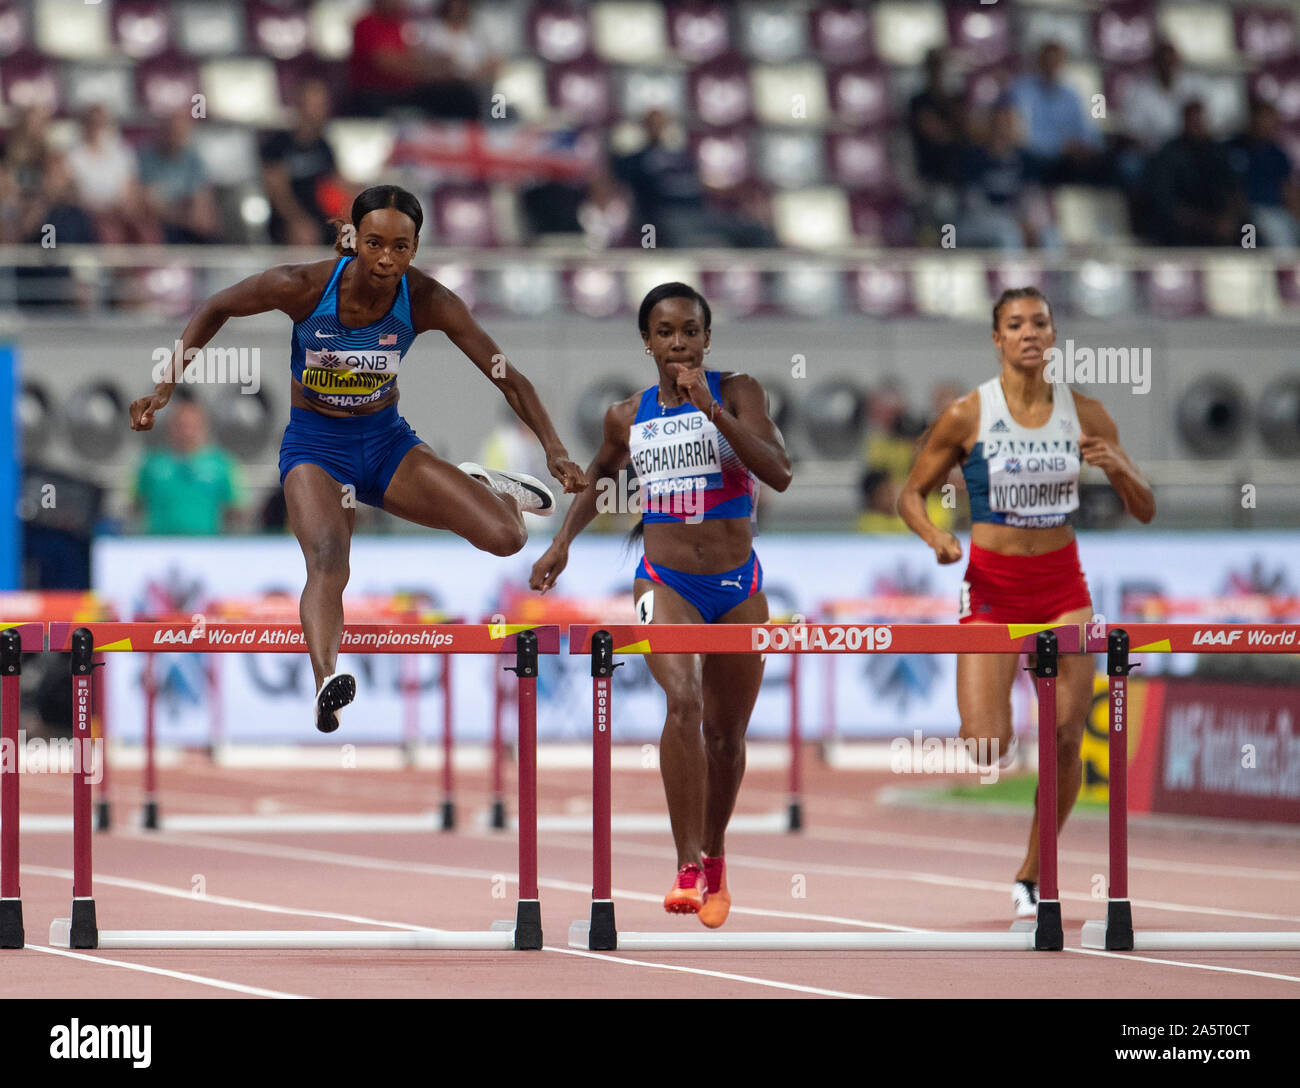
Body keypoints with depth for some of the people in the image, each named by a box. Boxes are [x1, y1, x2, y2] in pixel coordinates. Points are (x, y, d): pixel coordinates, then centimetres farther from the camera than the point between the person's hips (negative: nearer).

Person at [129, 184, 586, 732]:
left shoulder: (427, 302, -16)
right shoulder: (304, 286, -20)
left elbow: (506, 375, -11)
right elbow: (215, 310, -4)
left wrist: (556, 452, -20)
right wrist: (165, 387, -11)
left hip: (387, 442, 3)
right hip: (314, 445, -3)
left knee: (506, 537, -12)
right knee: (327, 563, -33)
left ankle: (474, 484, 25)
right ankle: (325, 683, -54)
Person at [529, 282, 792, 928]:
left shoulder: (736, 392, -3)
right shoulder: (628, 416, 6)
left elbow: (779, 474, -17)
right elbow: (602, 474, 28)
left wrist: (711, 409, -23)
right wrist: (563, 541, 17)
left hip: (737, 585, 0)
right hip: (665, 582, 0)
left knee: (727, 734, 12)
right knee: (682, 700, -27)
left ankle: (714, 859, 37)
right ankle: (687, 868, -31)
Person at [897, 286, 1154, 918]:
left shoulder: (1083, 414, 1)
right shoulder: (969, 415, -7)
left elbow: (1145, 511, 5)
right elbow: (910, 495, 2)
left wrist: (1118, 469, -16)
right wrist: (934, 537, -18)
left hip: (1063, 586, 3)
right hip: (993, 586, -3)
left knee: (1066, 739, -2)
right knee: (989, 747, -16)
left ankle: (1031, 878, 13)